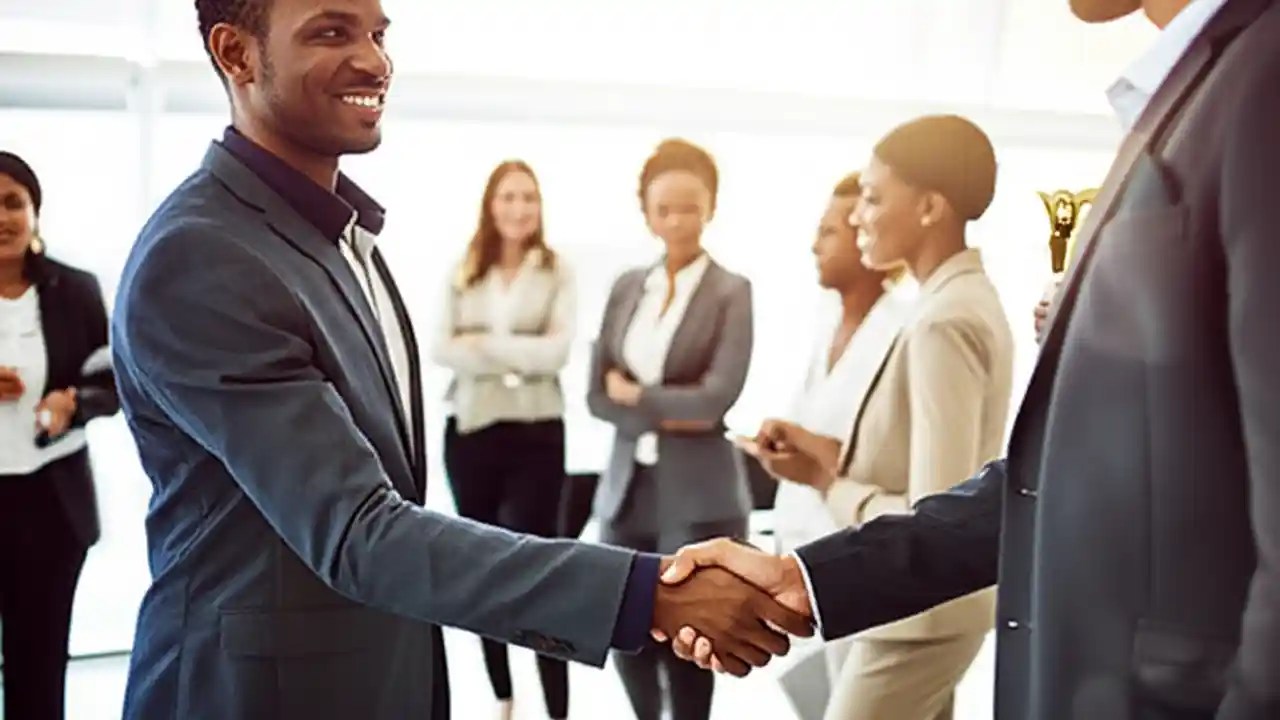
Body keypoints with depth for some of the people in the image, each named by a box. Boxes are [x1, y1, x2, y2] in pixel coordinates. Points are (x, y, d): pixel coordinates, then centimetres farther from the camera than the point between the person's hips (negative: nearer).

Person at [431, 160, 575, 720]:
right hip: (470, 428, 4)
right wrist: (519, 355, -13)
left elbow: (558, 351, -11)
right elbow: (442, 348, -5)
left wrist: (486, 343, -11)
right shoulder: (463, 272, 6)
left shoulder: (557, 272, 0)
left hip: (536, 432, -3)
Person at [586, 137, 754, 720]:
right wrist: (668, 414, -9)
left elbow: (717, 397, -15)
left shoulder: (732, 292, -3)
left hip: (698, 492, -4)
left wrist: (636, 395, -5)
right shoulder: (626, 287, 10)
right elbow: (597, 395, 4)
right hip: (628, 485, 5)